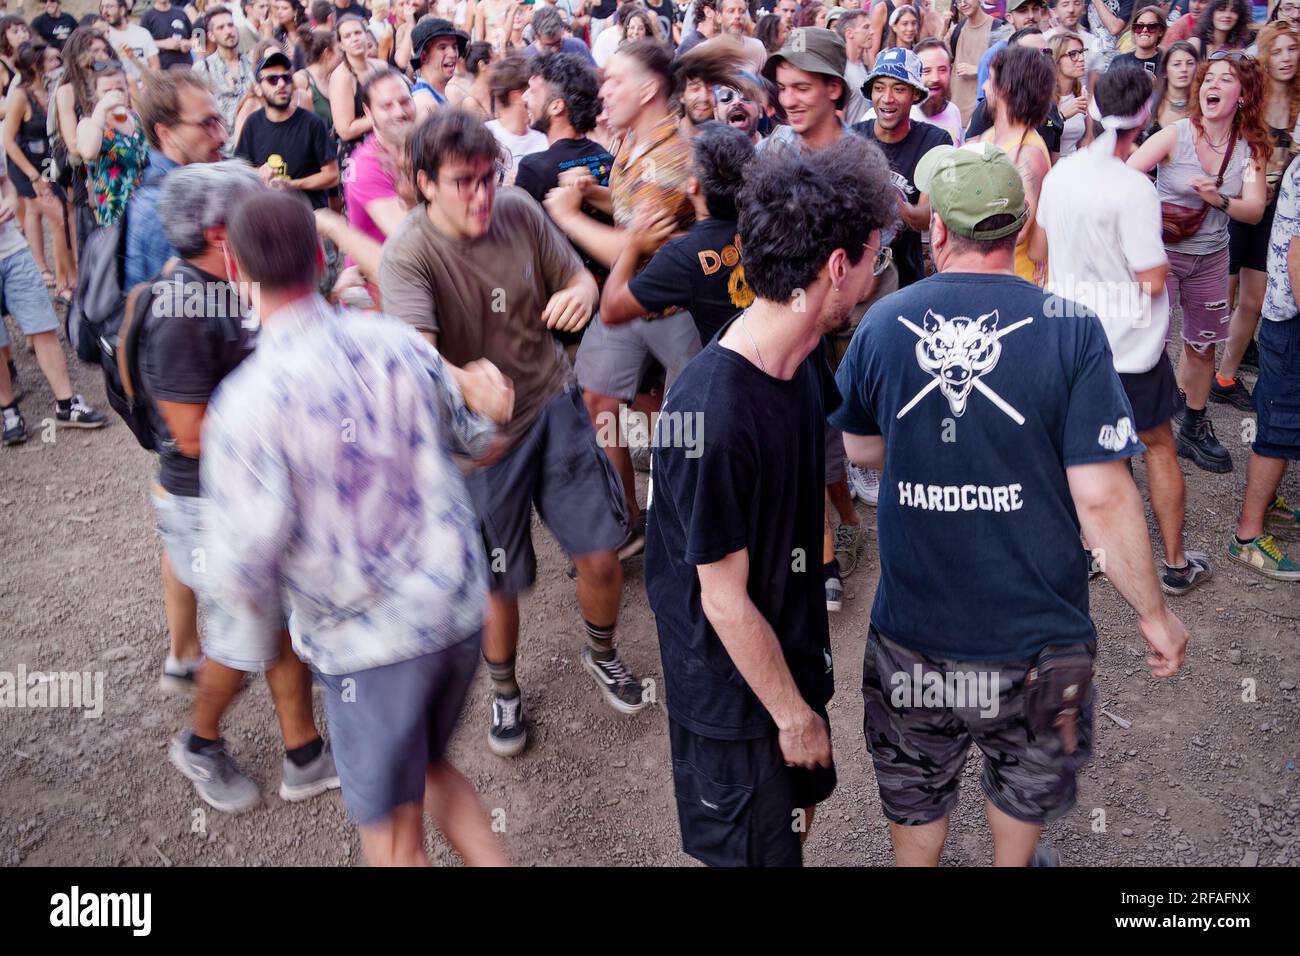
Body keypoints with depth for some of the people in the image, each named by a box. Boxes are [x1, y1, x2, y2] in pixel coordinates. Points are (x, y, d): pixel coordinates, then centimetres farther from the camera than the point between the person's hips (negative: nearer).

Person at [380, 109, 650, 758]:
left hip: (554, 404, 3)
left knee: (600, 556, 3)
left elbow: (579, 277, 5)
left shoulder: (518, 211, -6)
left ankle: (602, 654, 36)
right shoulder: (408, 254, -20)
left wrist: (580, 295, -20)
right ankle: (504, 691, 39)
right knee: (499, 582, 9)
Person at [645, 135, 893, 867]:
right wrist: (794, 714, -13)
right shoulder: (714, 418, -33)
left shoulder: (806, 355, -7)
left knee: (799, 814, 26)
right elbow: (725, 599, -24)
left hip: (795, 644, 8)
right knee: (759, 850, 14)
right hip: (737, 688, -7)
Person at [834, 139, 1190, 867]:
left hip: (912, 631, 1)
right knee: (1024, 784, 29)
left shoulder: (883, 323, -8)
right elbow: (1102, 497, -17)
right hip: (1034, 635, -1)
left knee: (915, 793, 26)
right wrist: (1155, 613, -4)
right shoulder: (1070, 330, -16)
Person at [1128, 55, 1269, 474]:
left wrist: (1219, 200, -28)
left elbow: (1254, 210, -9)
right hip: (1160, 250, -4)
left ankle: (1194, 428, 32)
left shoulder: (1251, 148, -1)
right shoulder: (1176, 135, -12)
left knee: (1202, 345, 14)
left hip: (1211, 256, 4)